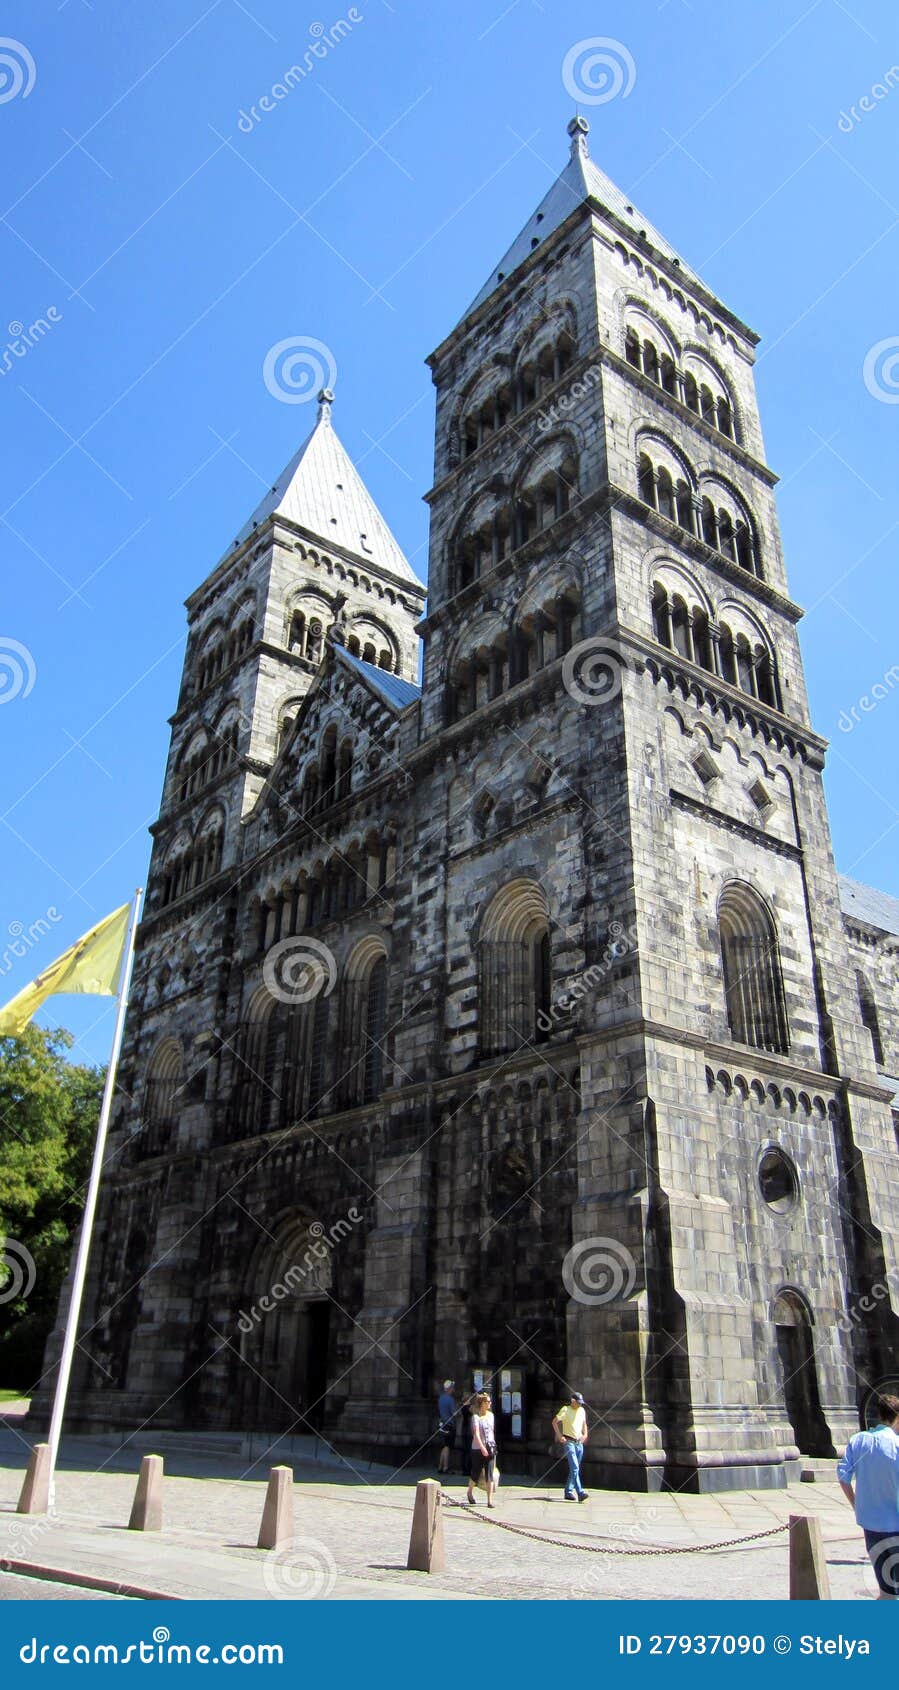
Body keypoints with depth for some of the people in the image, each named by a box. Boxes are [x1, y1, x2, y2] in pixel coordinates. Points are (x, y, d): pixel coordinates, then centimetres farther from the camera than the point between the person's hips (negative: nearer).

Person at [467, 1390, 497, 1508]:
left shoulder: (490, 1415, 8)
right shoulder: (476, 1416, -11)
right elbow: (476, 1433, -20)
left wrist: (493, 1447, 17)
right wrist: (482, 1448, -30)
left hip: (490, 1449, 4)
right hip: (477, 1449, -4)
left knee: (489, 1475, -4)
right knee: (476, 1473, 9)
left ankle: (490, 1500, -3)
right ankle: (470, 1492, 36)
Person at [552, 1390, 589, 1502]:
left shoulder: (582, 1410, 9)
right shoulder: (565, 1410, -9)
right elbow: (554, 1422, -6)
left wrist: (585, 1434, 10)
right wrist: (559, 1436, -13)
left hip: (579, 1442, 6)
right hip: (569, 1442, -6)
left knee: (575, 1469, 9)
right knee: (575, 1467, -17)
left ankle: (569, 1492, 19)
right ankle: (580, 1493, -23)